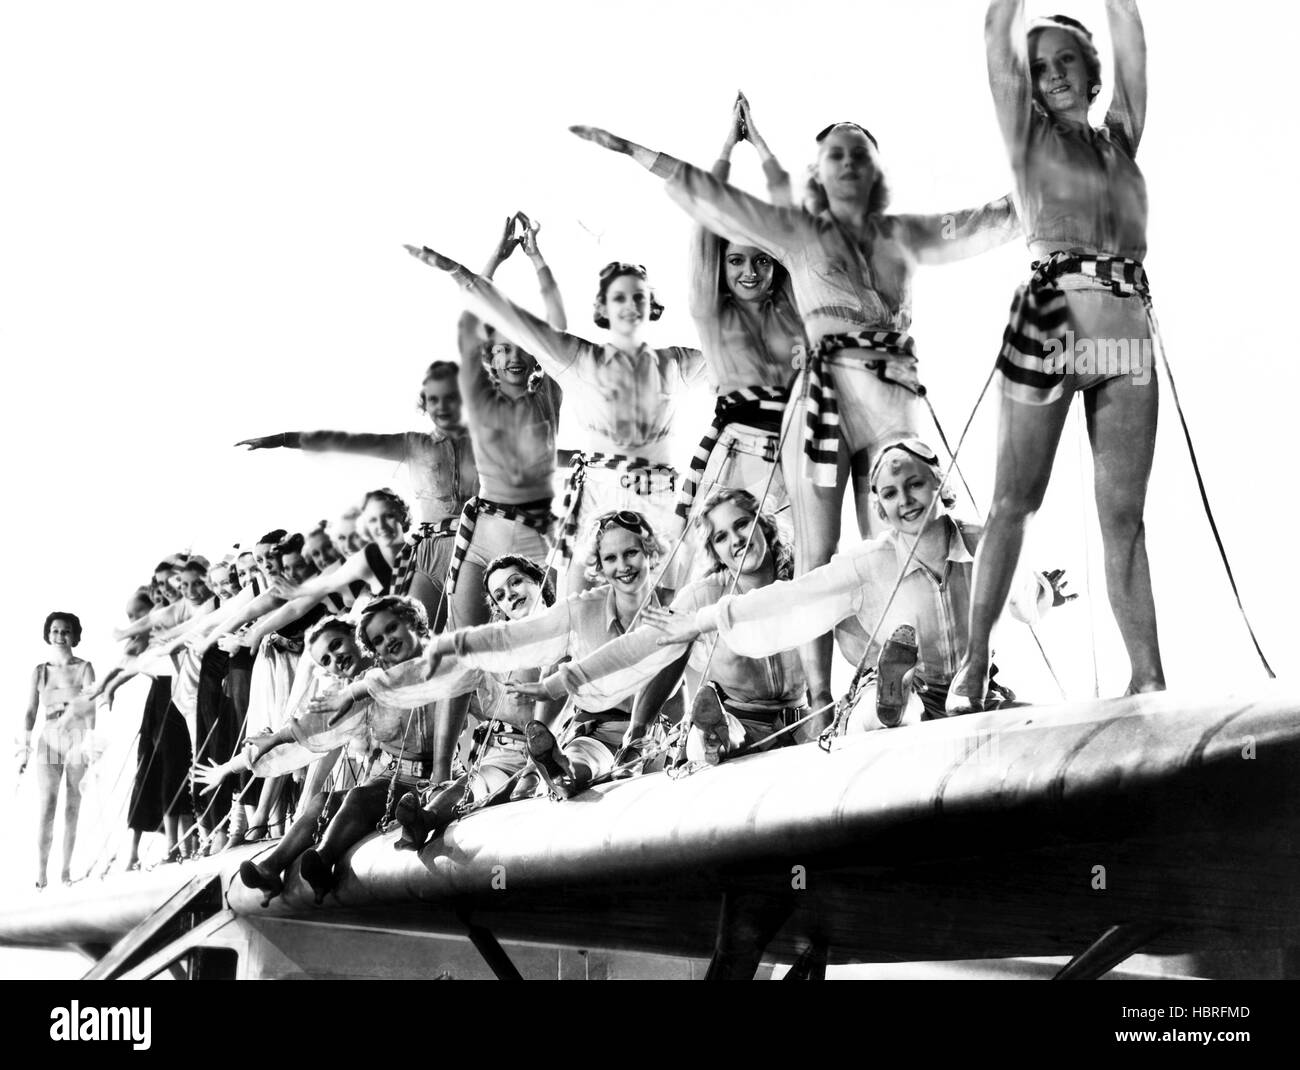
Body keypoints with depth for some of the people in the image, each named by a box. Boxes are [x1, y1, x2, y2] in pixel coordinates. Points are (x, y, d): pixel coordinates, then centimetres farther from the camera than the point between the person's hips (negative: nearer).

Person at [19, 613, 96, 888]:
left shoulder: (84, 668, 2)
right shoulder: (39, 671, 10)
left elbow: (90, 707, -7)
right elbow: (30, 711, 6)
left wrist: (88, 741, -19)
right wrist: (25, 748, -4)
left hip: (77, 739, -1)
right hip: (49, 741, 1)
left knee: (72, 808, 2)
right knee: (45, 807, -9)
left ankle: (66, 870, 7)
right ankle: (40, 874, -13)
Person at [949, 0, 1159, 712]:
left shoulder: (1121, 136, 21)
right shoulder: (1030, 133, 13)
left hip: (1128, 335, 3)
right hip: (1046, 324, -3)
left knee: (1123, 513, 1)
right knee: (1013, 502, -2)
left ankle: (1149, 673, -3)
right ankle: (974, 661, 4)